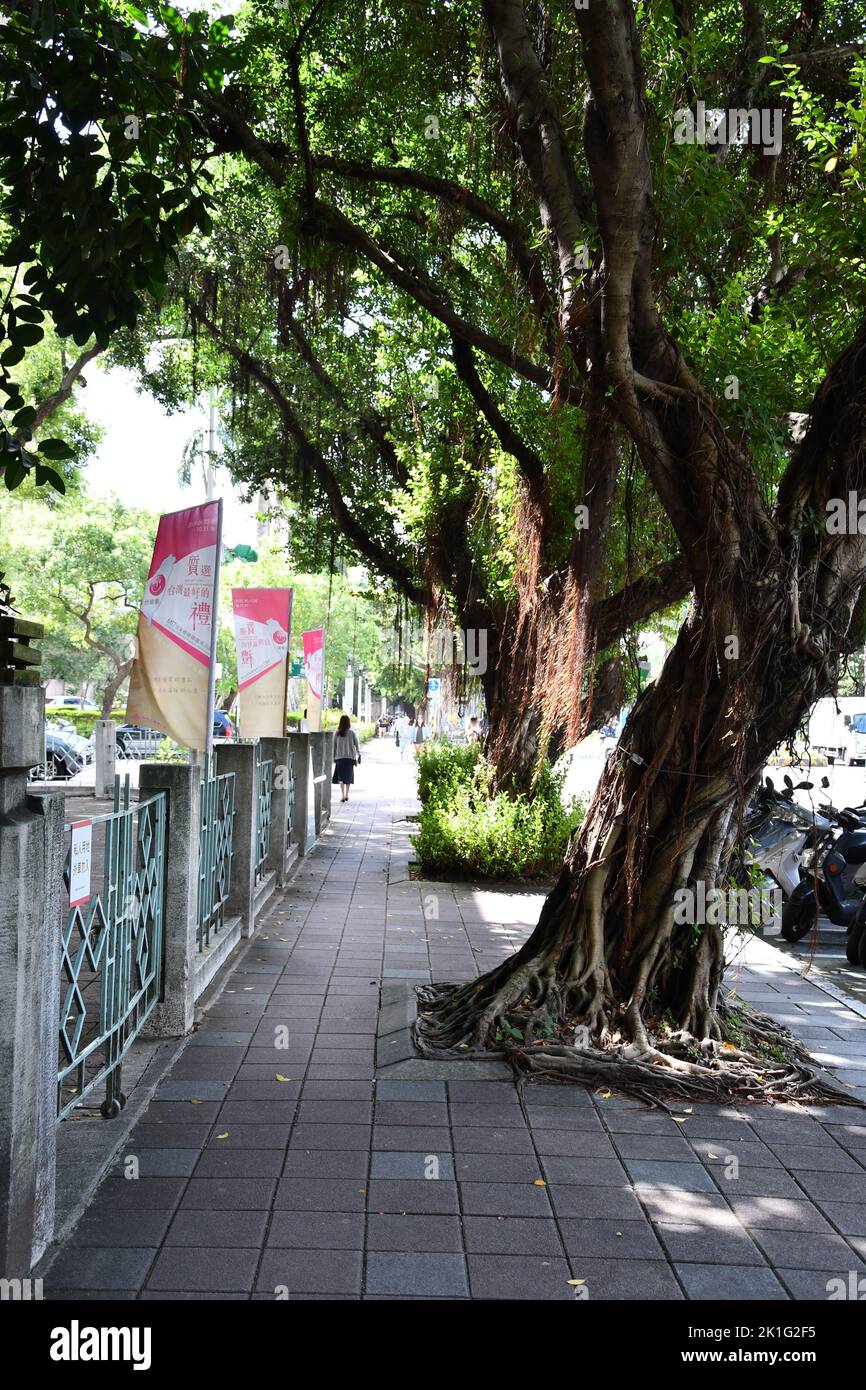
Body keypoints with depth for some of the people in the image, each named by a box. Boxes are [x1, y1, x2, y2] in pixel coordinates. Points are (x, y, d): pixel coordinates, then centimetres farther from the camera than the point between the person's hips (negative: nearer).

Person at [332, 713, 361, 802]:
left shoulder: (337, 733, -1)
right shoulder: (352, 732, -3)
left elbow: (334, 745, 2)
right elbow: (357, 744, -3)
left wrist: (333, 757, 9)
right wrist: (358, 755, 5)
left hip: (339, 757, 0)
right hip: (350, 757, 0)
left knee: (340, 777, 5)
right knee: (348, 776, 12)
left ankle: (343, 795, -7)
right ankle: (346, 795, 15)